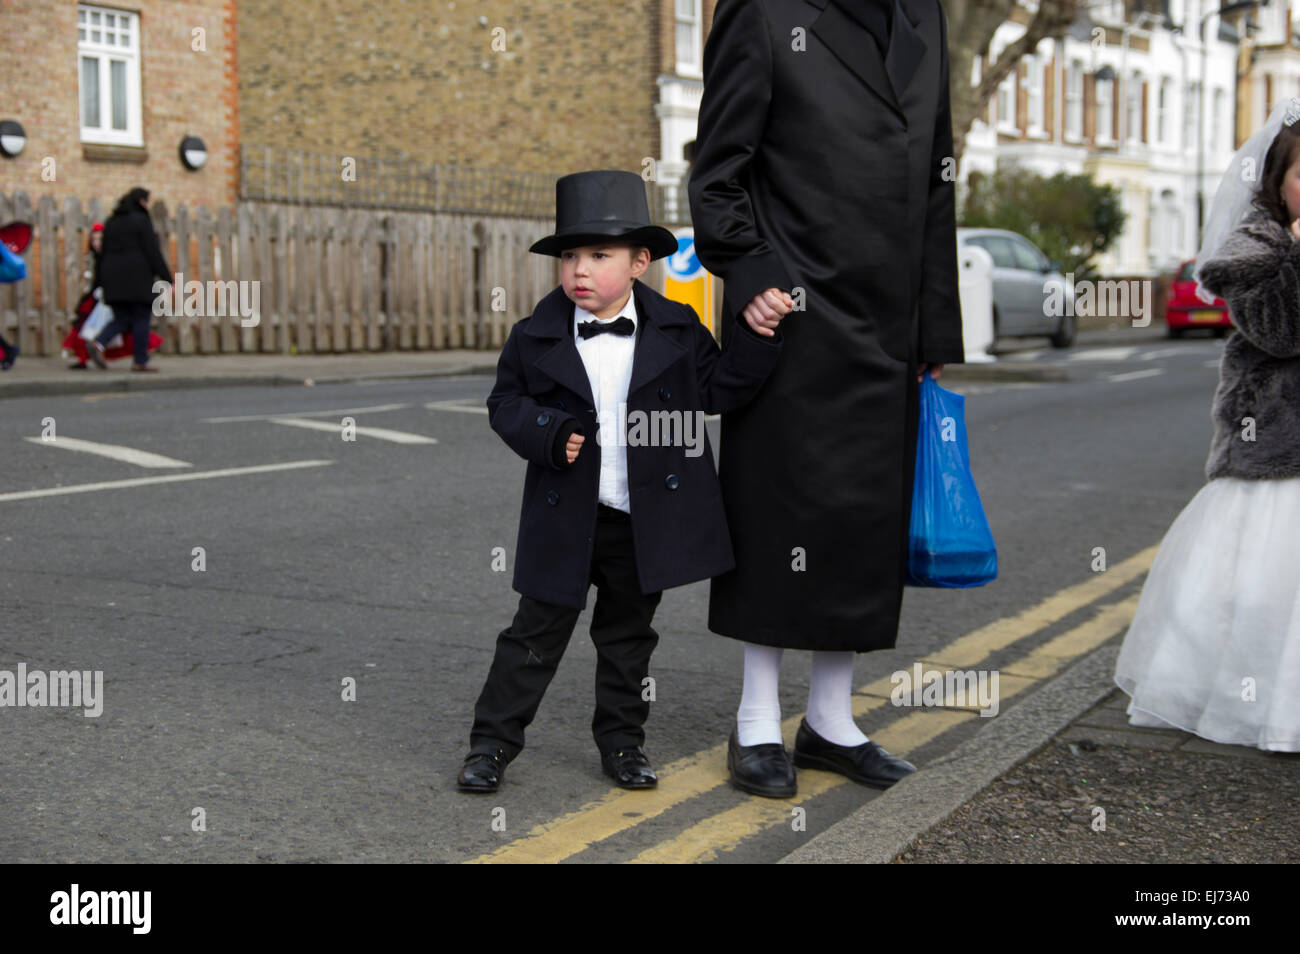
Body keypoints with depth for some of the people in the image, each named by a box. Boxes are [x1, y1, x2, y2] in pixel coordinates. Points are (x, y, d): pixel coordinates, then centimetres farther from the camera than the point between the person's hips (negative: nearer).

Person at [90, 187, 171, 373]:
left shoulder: (112, 222, 14)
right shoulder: (142, 221, -6)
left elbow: (103, 254, 14)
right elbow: (153, 252, -11)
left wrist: (100, 281, 17)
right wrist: (167, 279, -10)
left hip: (114, 277, 6)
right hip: (138, 277, -6)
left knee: (122, 321, 8)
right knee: (141, 319, 1)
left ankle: (97, 344, -16)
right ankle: (140, 362, -1)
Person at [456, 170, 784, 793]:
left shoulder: (676, 331, 0)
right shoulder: (537, 337, -3)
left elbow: (716, 390, 3)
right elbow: (506, 401, 4)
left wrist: (757, 340, -11)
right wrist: (548, 434, -14)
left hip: (646, 520, 1)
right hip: (565, 516, -1)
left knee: (628, 634, 14)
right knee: (538, 630, 5)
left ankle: (621, 740, 29)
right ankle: (492, 740, 16)